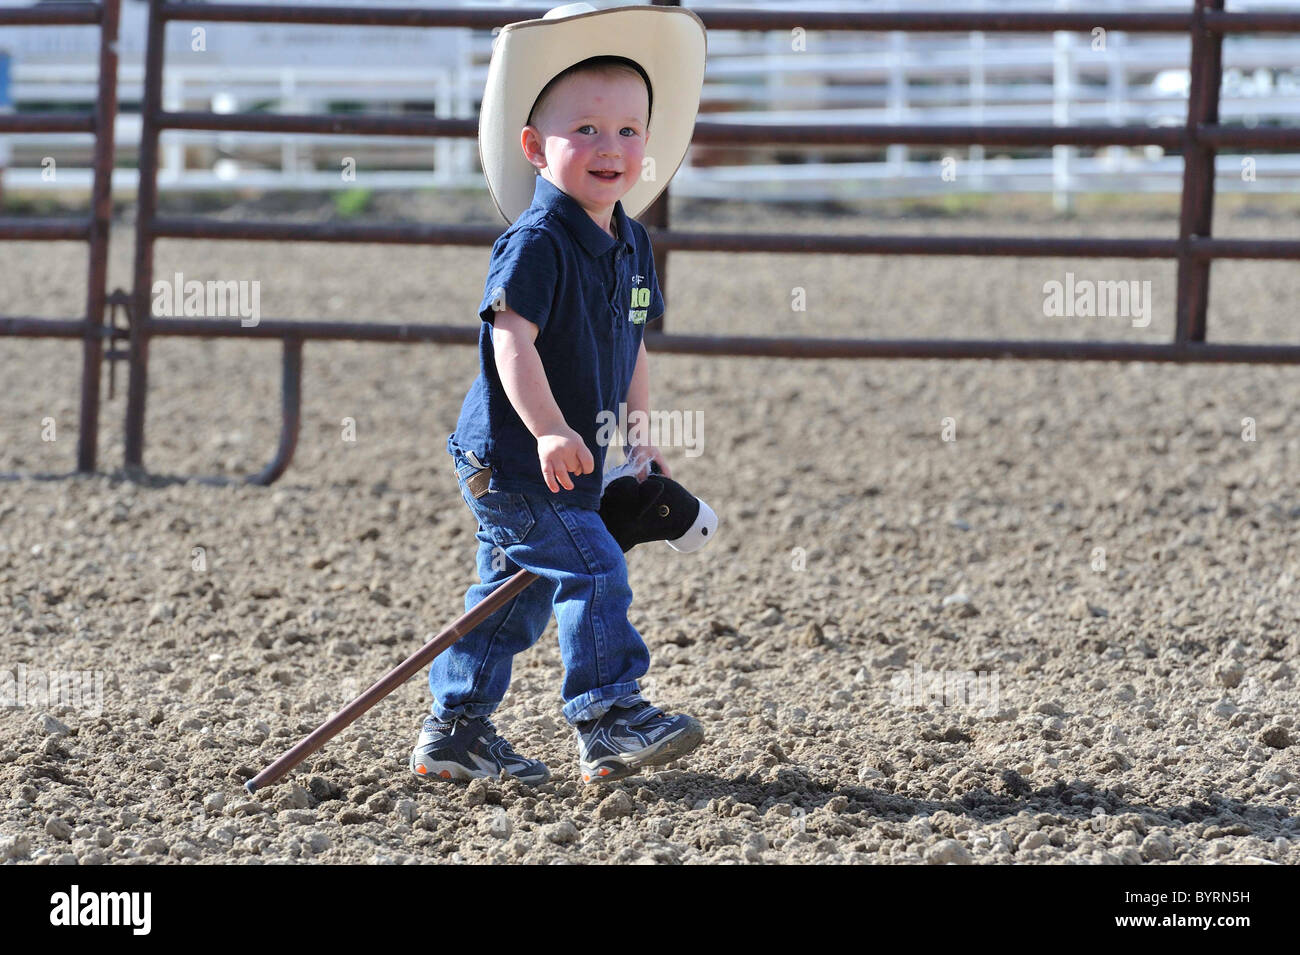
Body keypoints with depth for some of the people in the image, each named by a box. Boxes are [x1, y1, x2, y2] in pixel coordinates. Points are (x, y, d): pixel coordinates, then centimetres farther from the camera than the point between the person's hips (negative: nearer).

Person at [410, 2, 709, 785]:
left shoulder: (631, 244, 8)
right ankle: (610, 720, -10)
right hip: (511, 457, -9)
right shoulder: (537, 242, -20)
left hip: (574, 462, 9)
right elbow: (512, 339, -28)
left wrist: (639, 432, 18)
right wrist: (548, 430, -35)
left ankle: (454, 732, 23)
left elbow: (632, 347, 19)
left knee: (516, 591, 14)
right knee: (592, 573, -14)